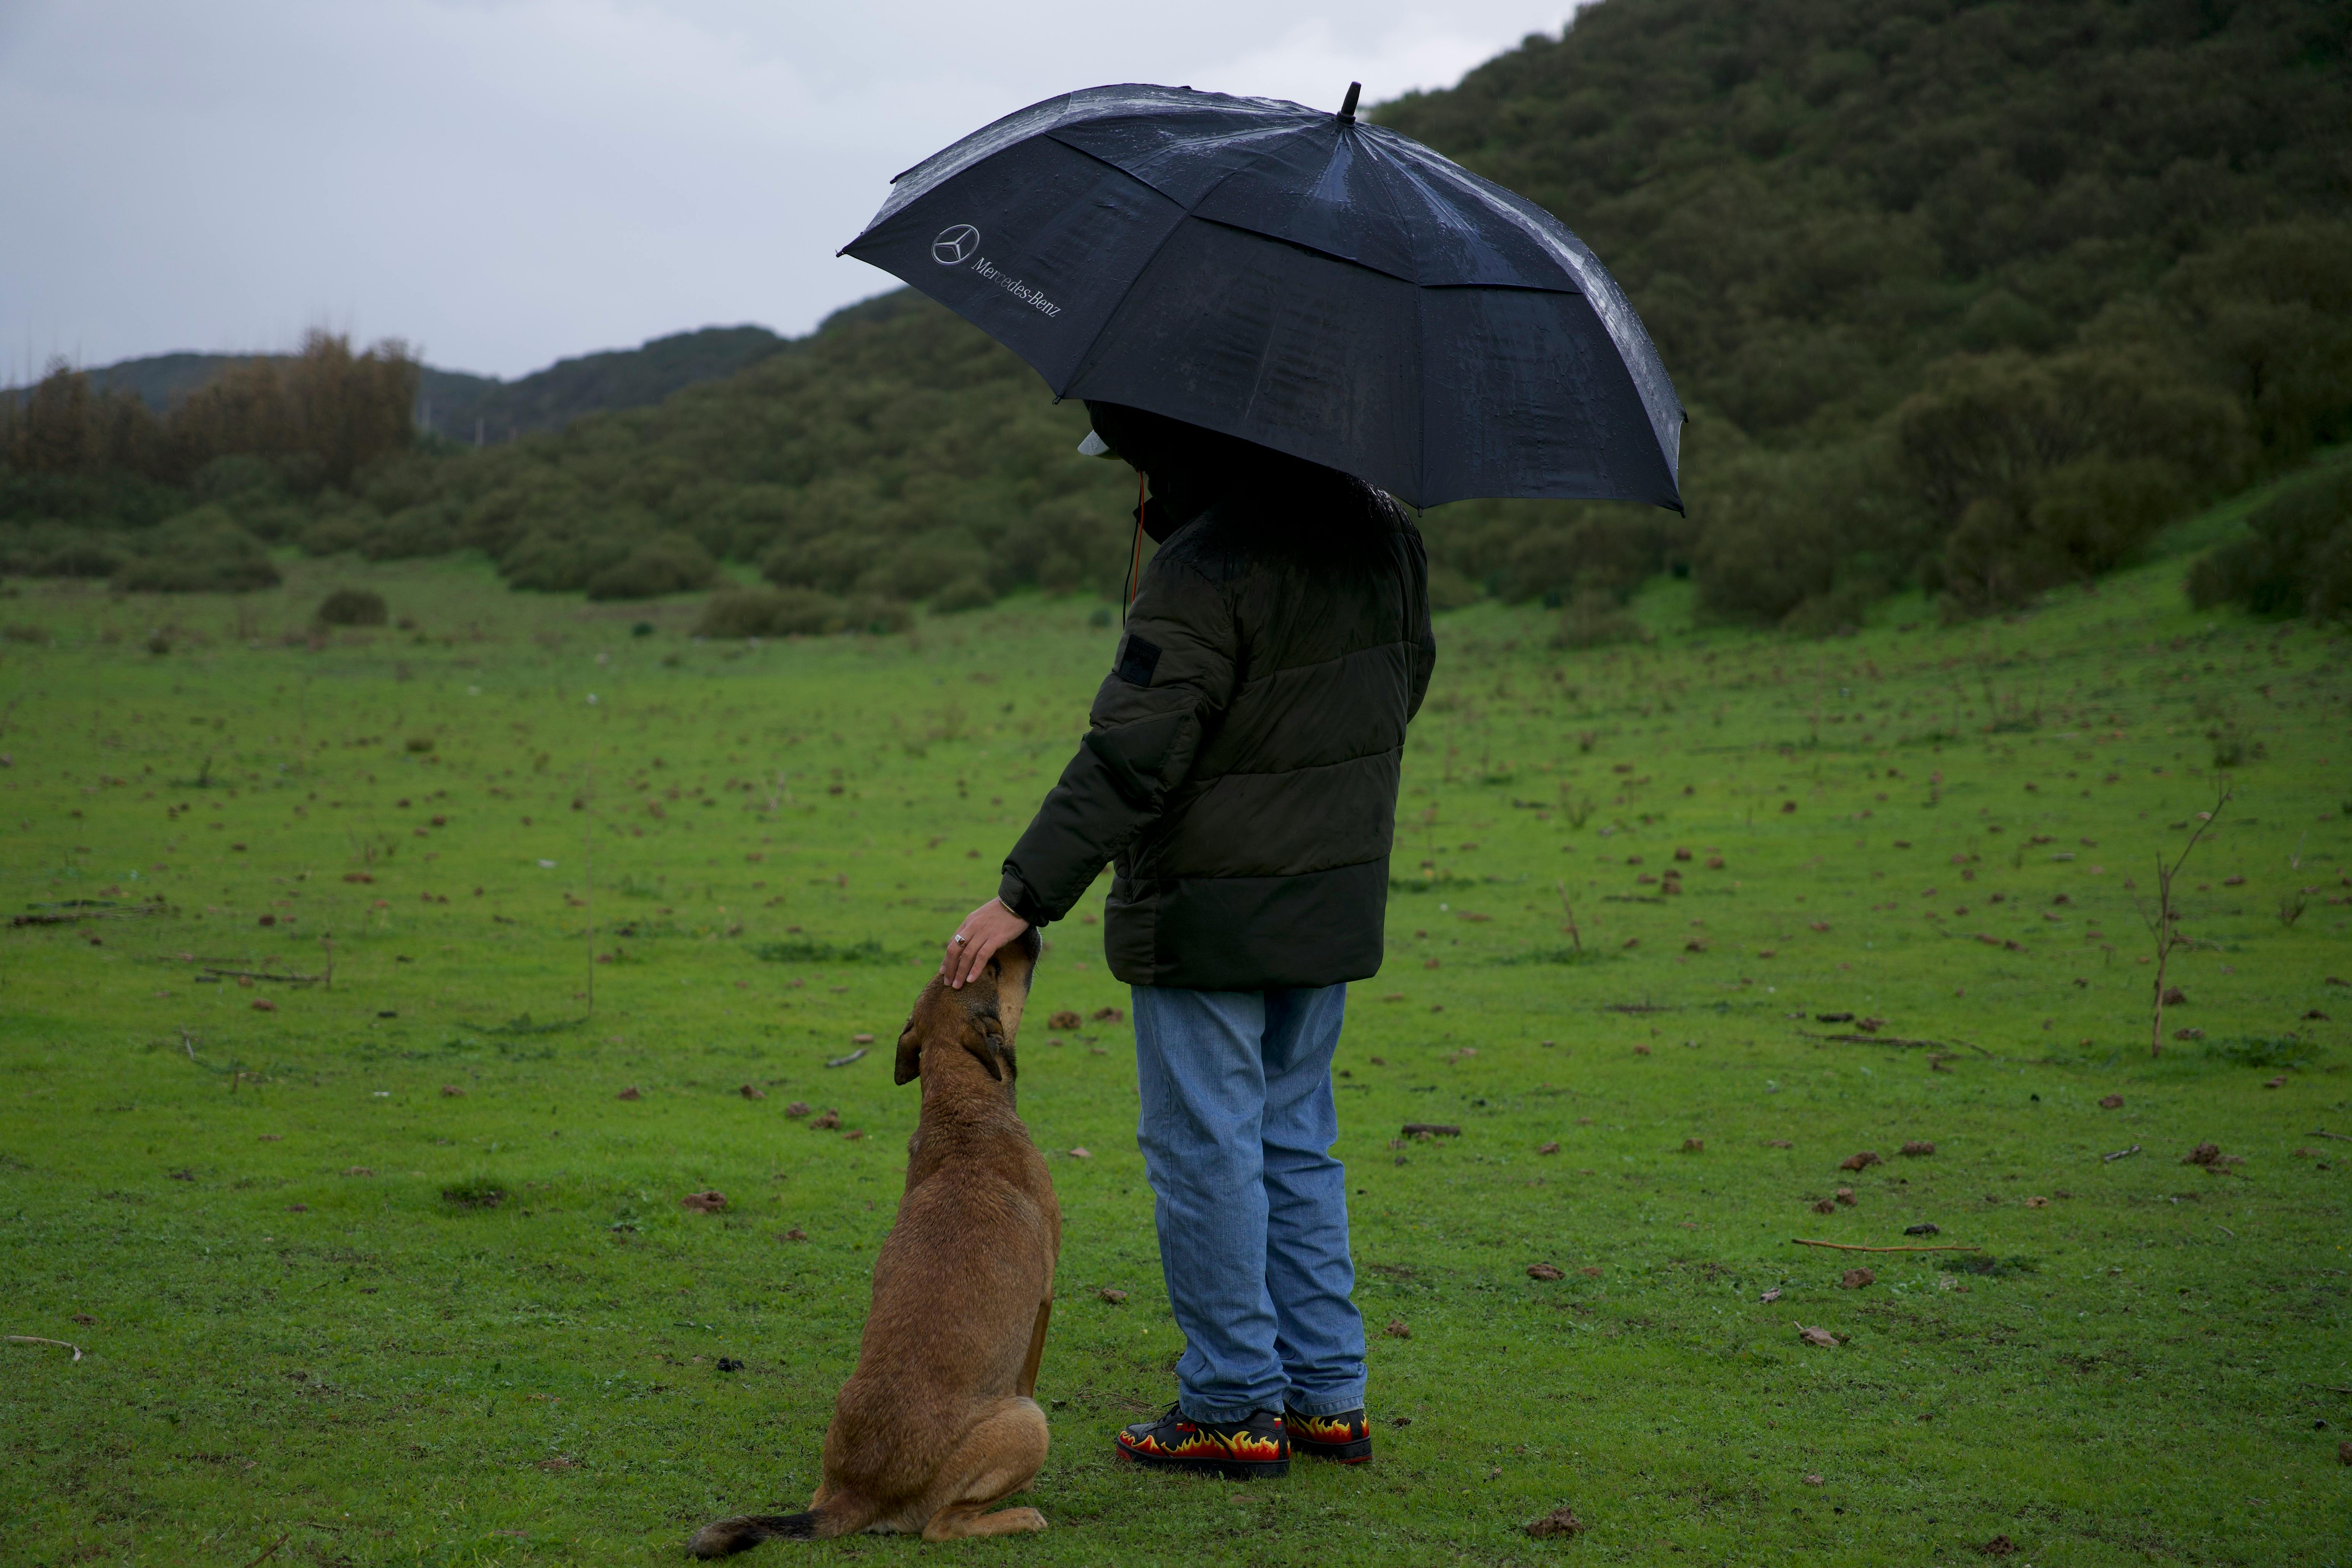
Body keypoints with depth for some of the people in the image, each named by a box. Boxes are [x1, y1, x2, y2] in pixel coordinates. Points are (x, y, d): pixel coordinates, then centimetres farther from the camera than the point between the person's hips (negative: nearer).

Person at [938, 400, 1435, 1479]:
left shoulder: (1205, 568, -21)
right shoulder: (1380, 528, 6)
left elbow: (1130, 757, -24)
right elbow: (1407, 675, 19)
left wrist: (1025, 896, -20)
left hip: (1211, 917, -8)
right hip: (1335, 901, 9)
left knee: (1205, 1149, 2)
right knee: (1296, 1138, 17)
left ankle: (1234, 1408, 9)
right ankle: (1328, 1397, 22)